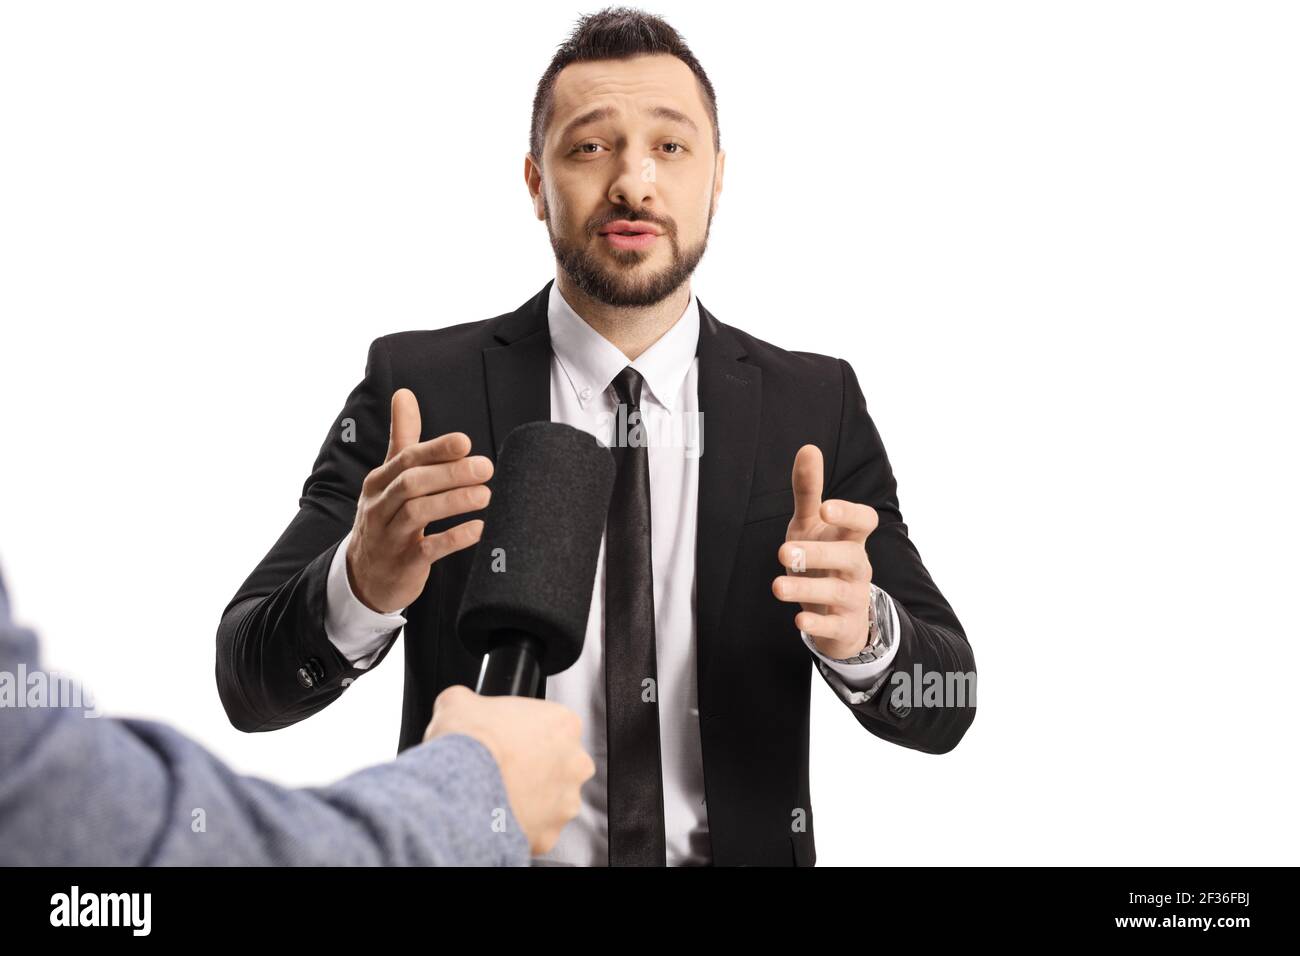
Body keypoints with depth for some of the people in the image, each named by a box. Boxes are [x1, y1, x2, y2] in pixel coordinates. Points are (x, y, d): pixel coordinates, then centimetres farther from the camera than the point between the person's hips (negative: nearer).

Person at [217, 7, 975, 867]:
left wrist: (858, 627, -24)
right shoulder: (419, 386, -5)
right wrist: (360, 585, -28)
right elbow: (252, 685, -8)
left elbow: (941, 709, -3)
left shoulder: (817, 404, 0)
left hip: (744, 848, 2)